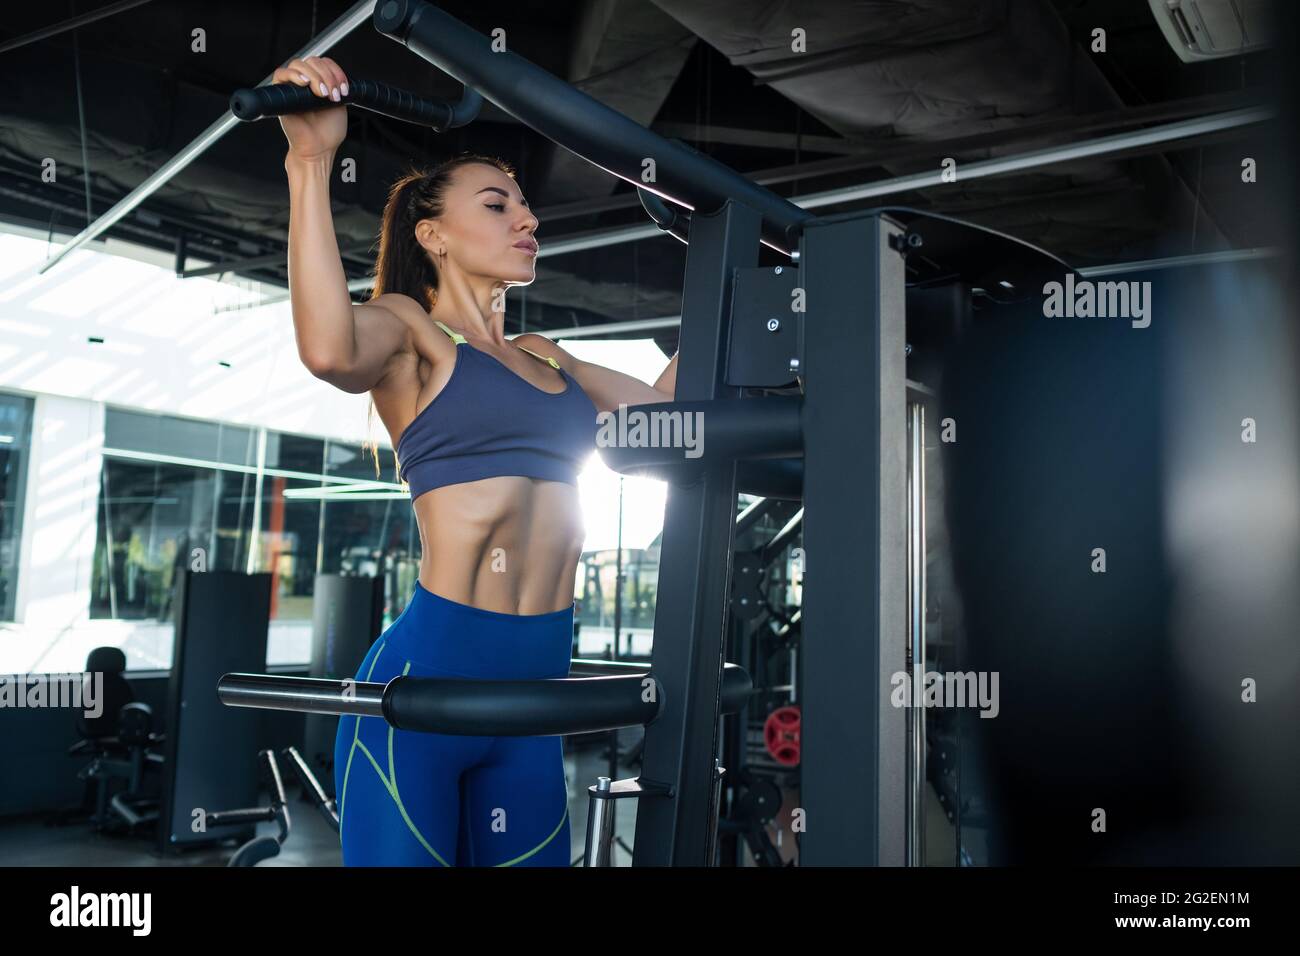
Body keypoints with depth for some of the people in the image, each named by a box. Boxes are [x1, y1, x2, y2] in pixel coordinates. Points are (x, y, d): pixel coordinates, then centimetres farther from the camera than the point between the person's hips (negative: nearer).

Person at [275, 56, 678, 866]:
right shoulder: (408, 330, -2)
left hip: (534, 684, 7)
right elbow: (328, 349, -26)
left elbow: (669, 404, 25)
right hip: (425, 676, -7)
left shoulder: (544, 357, 18)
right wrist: (311, 162, -29)